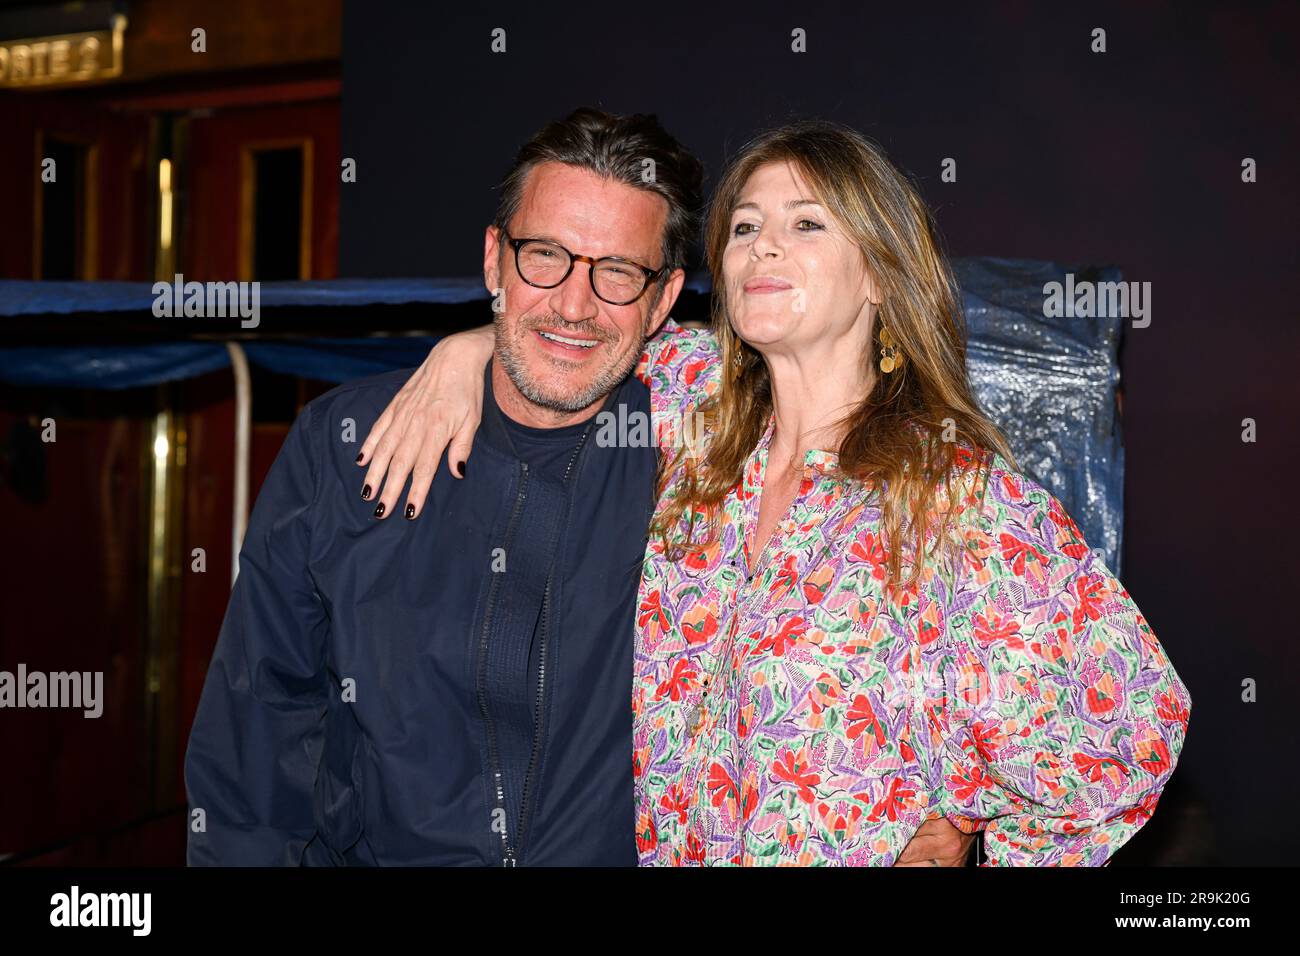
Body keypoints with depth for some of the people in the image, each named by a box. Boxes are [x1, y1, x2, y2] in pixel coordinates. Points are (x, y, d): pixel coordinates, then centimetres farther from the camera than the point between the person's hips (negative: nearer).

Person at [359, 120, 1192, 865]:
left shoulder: (964, 498, -21)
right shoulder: (698, 397, -6)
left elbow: (1135, 715, -18)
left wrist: (946, 838, -12)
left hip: (869, 847, -4)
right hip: (661, 843, 5)